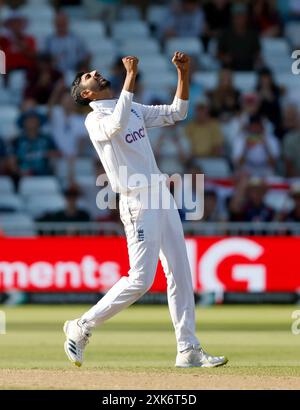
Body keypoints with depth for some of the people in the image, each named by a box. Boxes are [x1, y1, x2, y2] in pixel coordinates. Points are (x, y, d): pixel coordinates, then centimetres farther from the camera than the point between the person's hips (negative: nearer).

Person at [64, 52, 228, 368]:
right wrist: (131, 77, -29)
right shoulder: (95, 120, -7)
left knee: (180, 273, 5)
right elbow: (117, 125, -30)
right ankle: (81, 327, 4)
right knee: (140, 279, -11)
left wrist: (183, 73, 6)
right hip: (138, 203, -8)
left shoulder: (135, 109, 17)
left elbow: (176, 112, 19)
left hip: (161, 196, 8)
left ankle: (189, 350, 7)